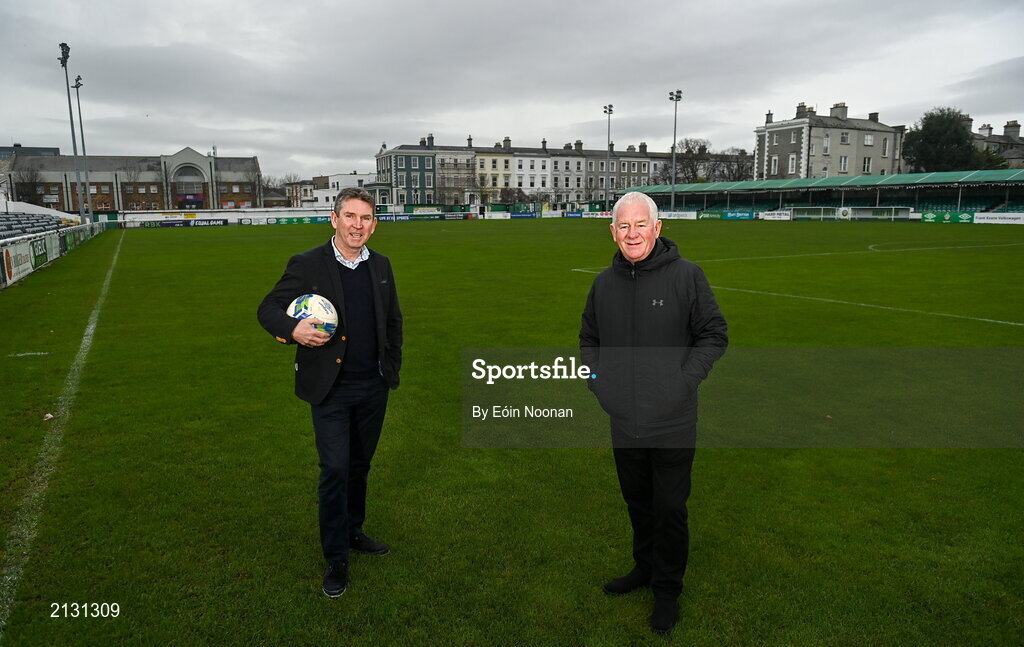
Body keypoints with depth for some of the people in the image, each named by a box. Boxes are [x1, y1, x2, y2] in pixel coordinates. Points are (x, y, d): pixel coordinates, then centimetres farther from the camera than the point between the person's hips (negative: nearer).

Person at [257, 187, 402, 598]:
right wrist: (293, 330, -24)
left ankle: (353, 532, 37)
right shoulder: (306, 266, -8)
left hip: (374, 387, 5)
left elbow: (393, 320, 16)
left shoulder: (381, 266, 7)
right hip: (330, 389, -4)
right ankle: (336, 559, 12)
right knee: (335, 469, -4)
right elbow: (268, 309, -4)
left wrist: (393, 366, 11)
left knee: (360, 465, 17)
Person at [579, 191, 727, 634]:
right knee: (638, 504, 21)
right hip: (623, 423, 4)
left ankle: (667, 589, 28)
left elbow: (714, 335, -5)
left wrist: (683, 382, -14)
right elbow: (589, 339, 17)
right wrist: (598, 382, 5)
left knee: (670, 510, 9)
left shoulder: (686, 275, -10)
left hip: (672, 425, -4)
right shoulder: (605, 282, 4)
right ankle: (645, 568, 43)